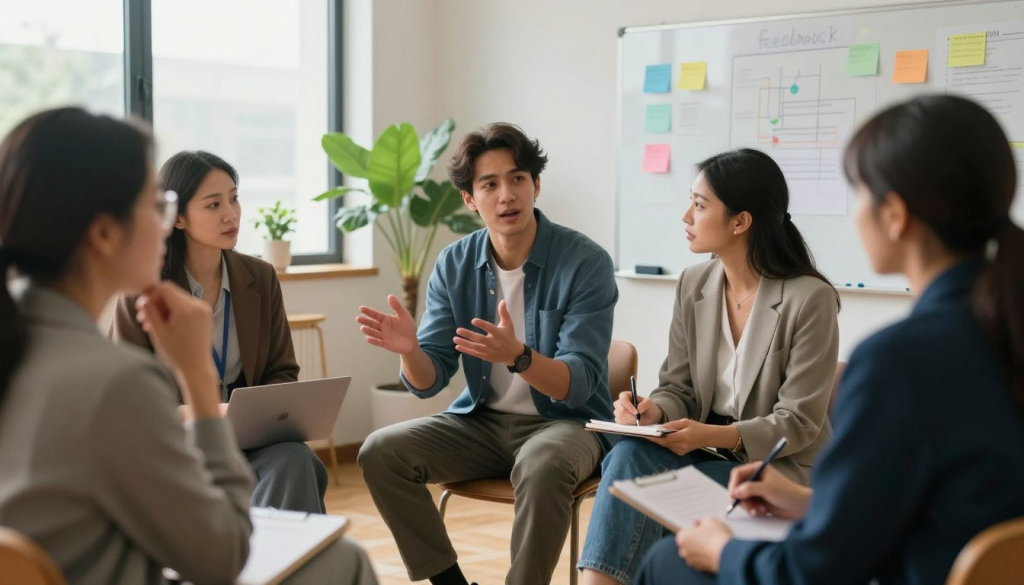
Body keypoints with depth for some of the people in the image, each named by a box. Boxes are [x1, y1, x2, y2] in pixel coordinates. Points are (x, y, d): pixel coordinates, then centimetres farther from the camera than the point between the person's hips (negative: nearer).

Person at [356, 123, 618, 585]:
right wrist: (409, 350, -26)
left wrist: (517, 355, -40)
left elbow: (578, 385, -20)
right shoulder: (454, 265, -1)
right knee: (380, 452, -14)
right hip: (482, 421, 5)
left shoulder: (585, 262, -15)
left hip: (566, 421, -5)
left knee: (542, 467, -37)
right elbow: (429, 381, -2)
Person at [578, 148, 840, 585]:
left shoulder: (809, 298, -15)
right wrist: (654, 412, -18)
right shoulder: (692, 285, 4)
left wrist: (715, 436, -28)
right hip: (704, 448, 5)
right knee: (629, 457, -28)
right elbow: (678, 388, 6)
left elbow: (798, 423, -14)